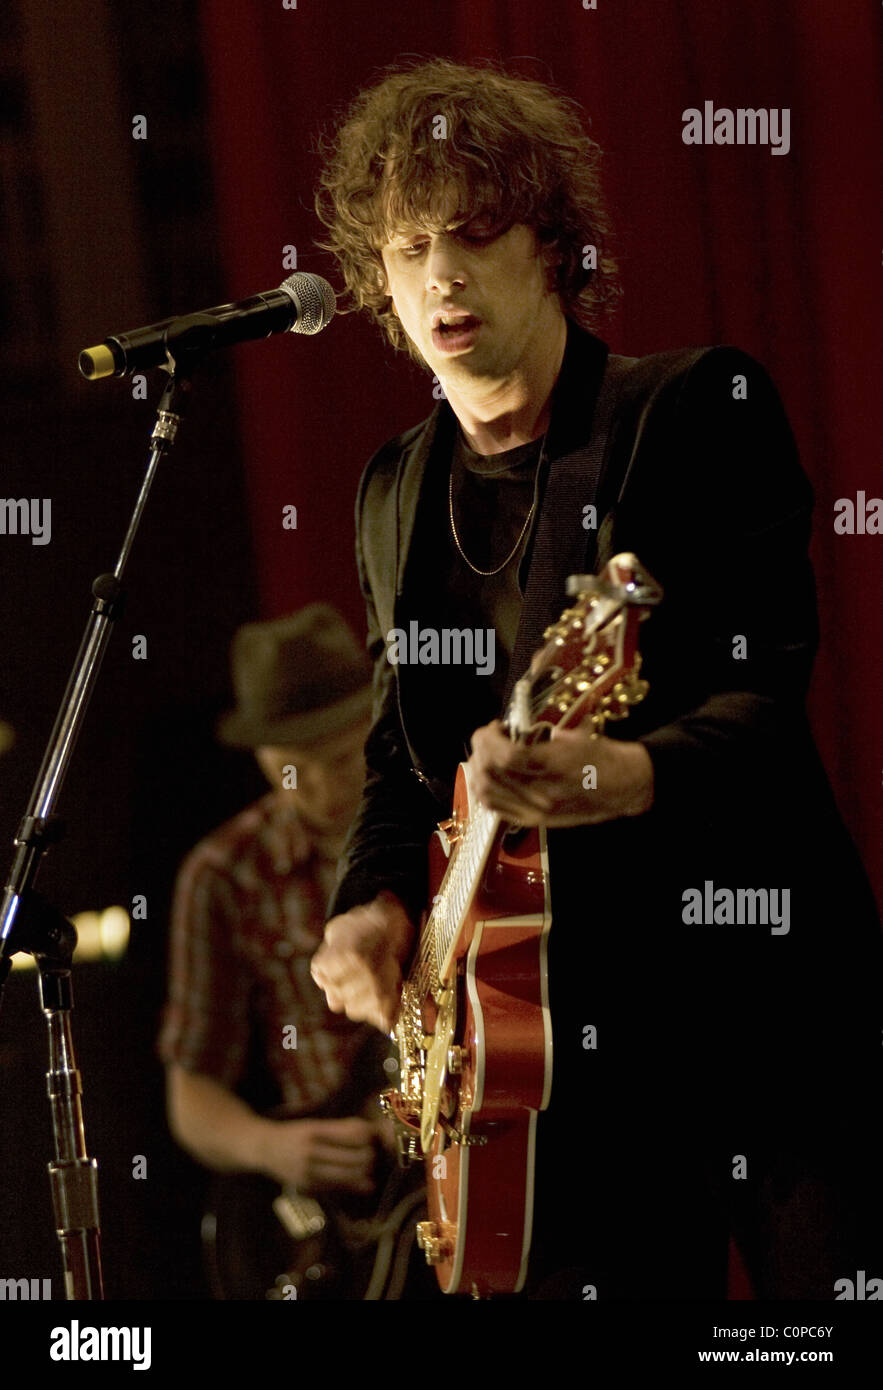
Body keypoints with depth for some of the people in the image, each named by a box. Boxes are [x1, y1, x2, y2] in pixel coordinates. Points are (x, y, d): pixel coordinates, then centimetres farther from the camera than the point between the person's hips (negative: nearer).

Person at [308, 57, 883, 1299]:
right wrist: (374, 900, 2)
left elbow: (767, 693, -13)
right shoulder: (396, 494, 15)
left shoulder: (700, 409, -4)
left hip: (754, 997, -5)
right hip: (552, 1032, 5)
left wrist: (635, 775, -33)